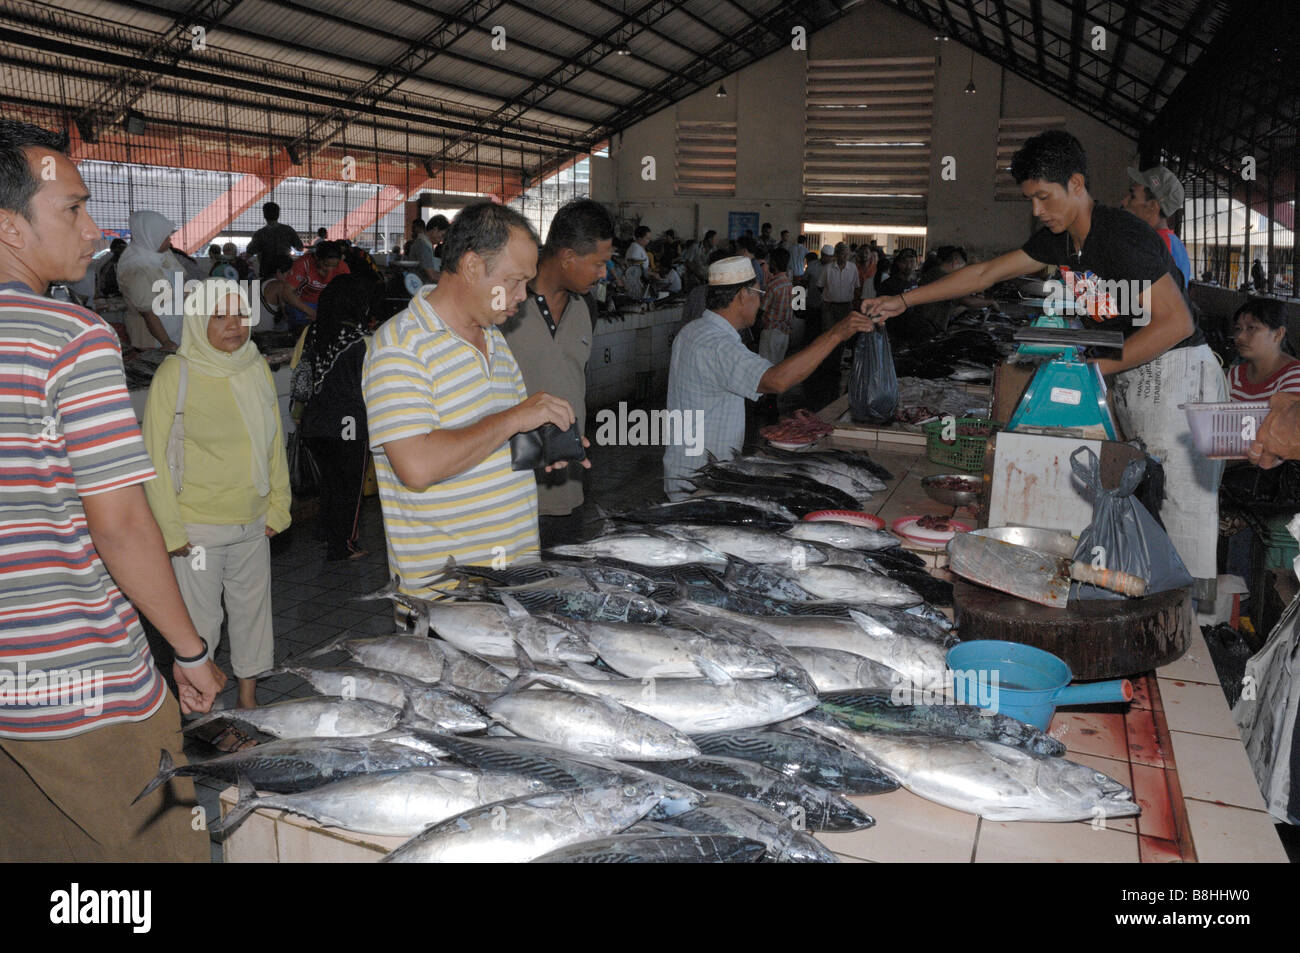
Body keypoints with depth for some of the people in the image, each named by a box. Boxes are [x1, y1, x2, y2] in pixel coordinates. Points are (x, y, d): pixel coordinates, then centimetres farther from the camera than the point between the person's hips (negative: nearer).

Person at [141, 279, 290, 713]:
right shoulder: (176, 373, -10)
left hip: (254, 522, 5)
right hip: (197, 526, -5)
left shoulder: (258, 368, 4)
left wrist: (278, 506, 9)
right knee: (200, 618, 3)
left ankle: (248, 697, 30)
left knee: (252, 608, 14)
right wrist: (170, 529, -11)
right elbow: (155, 457, -9)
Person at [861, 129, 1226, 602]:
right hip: (1131, 376, 8)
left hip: (1177, 375, -8)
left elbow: (1175, 323, -20)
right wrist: (903, 301, 11)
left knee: (1182, 508, -7)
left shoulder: (1121, 236, -19)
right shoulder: (1060, 238, 7)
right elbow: (986, 272, 13)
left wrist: (1094, 367, -18)